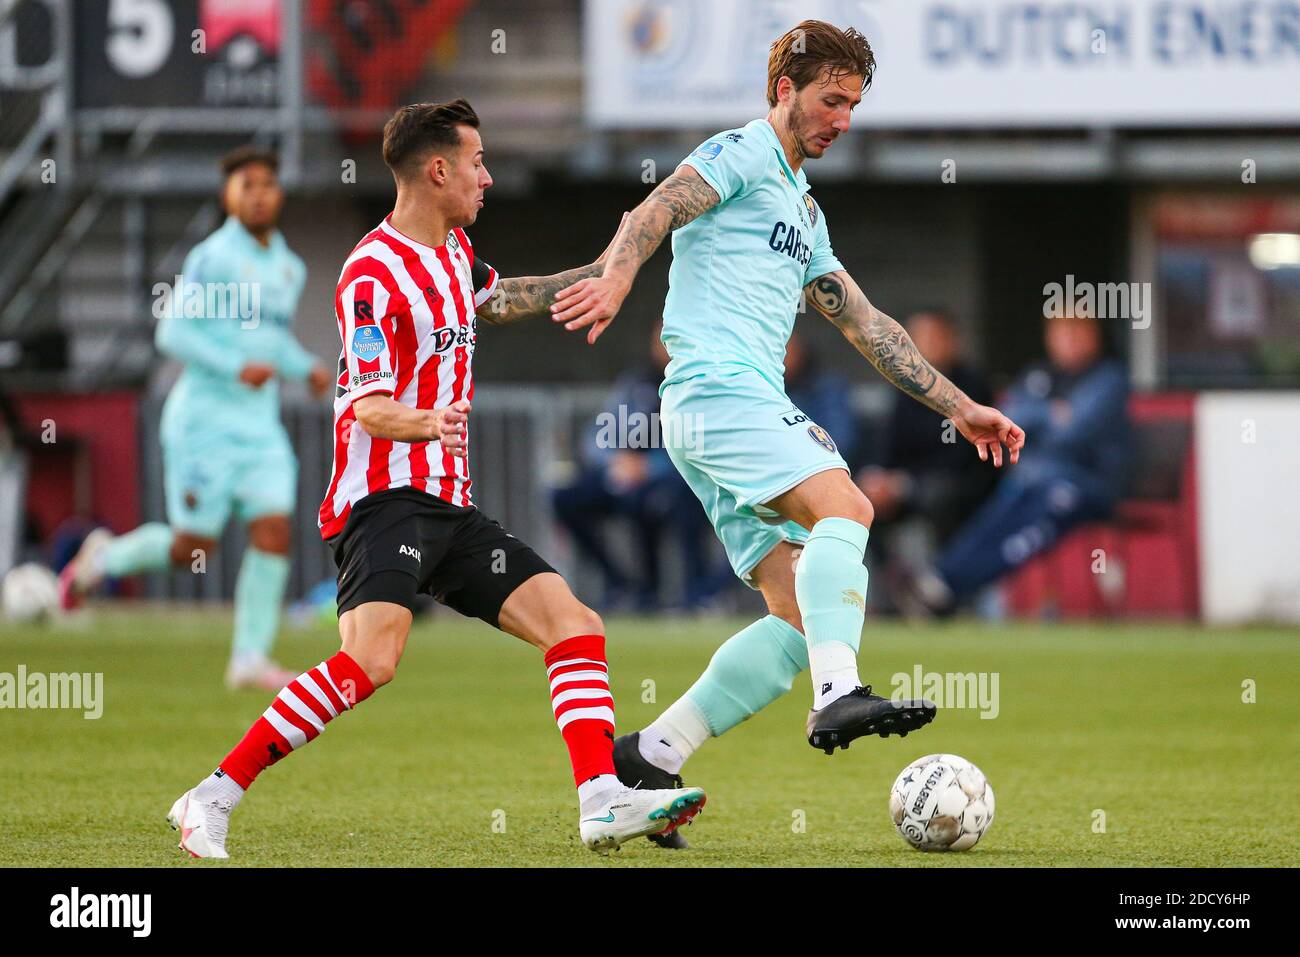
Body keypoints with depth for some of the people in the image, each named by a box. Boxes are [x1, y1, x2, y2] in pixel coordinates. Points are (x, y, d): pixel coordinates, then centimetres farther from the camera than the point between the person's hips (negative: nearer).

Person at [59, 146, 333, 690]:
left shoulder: (289, 267, 13)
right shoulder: (213, 257, -10)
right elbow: (173, 333, -14)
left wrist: (306, 370, 7)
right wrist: (237, 369, -23)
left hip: (260, 423, 6)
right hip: (204, 418, -6)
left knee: (274, 532, -9)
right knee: (193, 549, -3)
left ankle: (250, 659, -7)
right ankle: (106, 557, 24)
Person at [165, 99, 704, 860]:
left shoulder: (456, 250, 16)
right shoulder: (374, 273, -12)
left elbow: (501, 301, 39)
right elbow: (367, 407, -18)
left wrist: (604, 270, 44)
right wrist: (424, 422, -39)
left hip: (449, 508, 10)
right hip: (385, 500, -10)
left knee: (575, 626, 0)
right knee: (371, 661, -28)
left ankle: (604, 801, -7)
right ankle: (213, 799, -22)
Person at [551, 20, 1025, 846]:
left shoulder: (804, 210, 29)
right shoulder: (739, 156, 2)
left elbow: (867, 326, 32)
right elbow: (657, 212, -16)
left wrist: (960, 407, 28)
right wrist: (614, 280, -37)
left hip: (757, 406, 9)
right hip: (716, 393, -9)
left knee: (801, 616, -1)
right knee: (844, 505, -30)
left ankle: (650, 757, 1)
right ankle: (838, 694, -43)